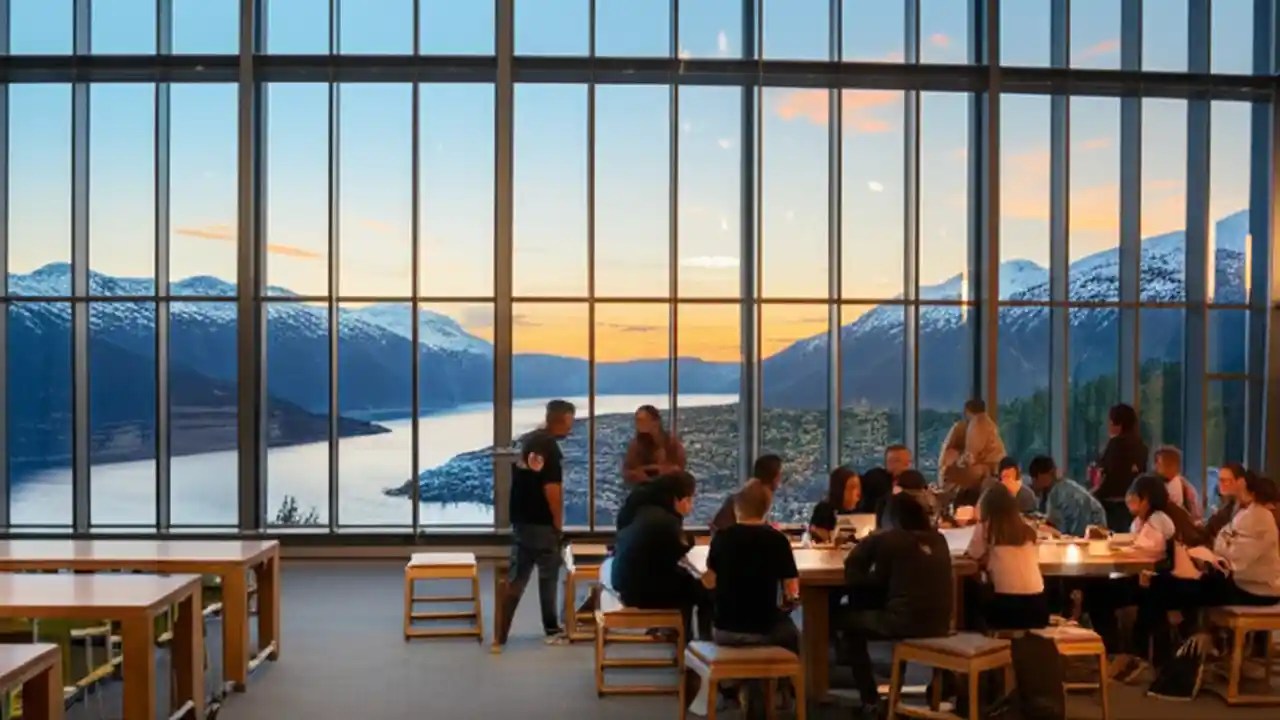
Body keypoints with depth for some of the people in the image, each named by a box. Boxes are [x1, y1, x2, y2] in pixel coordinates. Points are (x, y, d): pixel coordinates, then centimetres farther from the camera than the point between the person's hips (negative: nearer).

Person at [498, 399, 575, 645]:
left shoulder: (525, 440, 10)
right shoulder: (550, 447, -17)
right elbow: (552, 489, -21)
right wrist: (559, 524, -12)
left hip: (520, 519, 8)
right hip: (541, 523, -8)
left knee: (516, 577, 10)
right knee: (548, 576, 6)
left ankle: (501, 632, 10)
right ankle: (552, 630, 16)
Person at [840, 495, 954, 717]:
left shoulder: (889, 539, -4)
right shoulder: (938, 539, 10)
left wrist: (872, 540, 18)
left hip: (906, 623, -6)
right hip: (940, 623, 6)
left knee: (849, 621, 20)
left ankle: (871, 701, 17)